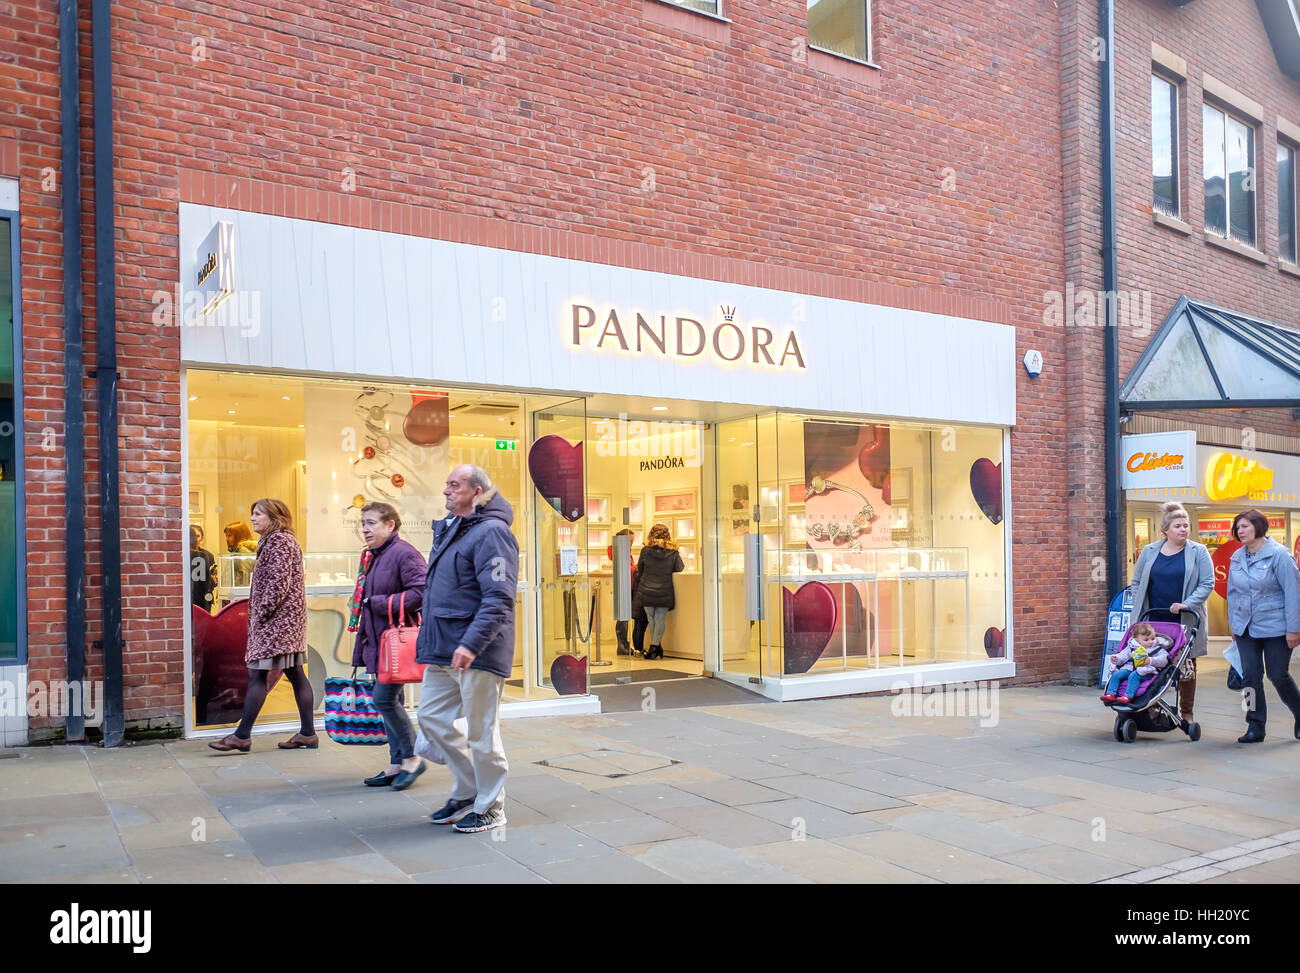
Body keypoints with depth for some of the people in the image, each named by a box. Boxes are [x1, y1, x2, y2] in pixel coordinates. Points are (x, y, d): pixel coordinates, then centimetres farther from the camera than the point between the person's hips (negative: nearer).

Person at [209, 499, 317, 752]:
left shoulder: (278, 541, -11)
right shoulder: (276, 541, 20)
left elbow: (278, 584, -19)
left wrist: (261, 614, -15)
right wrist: (257, 616, 18)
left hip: (277, 619, -10)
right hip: (289, 619, 10)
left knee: (257, 674, -7)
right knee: (296, 675, 8)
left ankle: (242, 735, -2)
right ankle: (308, 733, 10)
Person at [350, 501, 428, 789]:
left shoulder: (404, 554, -14)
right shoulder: (371, 557, 16)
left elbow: (421, 592, -23)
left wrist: (379, 604, -19)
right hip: (378, 642, 9)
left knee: (384, 699, -12)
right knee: (390, 702, 12)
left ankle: (412, 757, 4)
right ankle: (397, 765, 20)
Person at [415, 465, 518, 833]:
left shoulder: (491, 532, -14)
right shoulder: (449, 530, 15)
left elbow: (499, 599, -22)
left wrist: (471, 644, -28)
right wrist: (427, 640, 20)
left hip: (477, 652, -9)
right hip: (443, 651, 10)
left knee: (482, 731, 2)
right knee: (432, 718, 13)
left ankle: (490, 808, 17)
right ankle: (466, 792, 29)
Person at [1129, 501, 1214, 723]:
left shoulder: (1198, 552, 0)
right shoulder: (1149, 552, 6)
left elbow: (1207, 584, -4)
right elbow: (1137, 583, 13)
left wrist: (1187, 604, -16)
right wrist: (1139, 612, 6)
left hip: (1186, 621, -2)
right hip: (1154, 620, 2)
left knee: (1187, 667, 6)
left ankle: (1186, 713, 16)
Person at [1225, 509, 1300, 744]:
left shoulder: (1279, 554, -10)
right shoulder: (1237, 557, 6)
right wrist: (1233, 623, 13)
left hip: (1275, 627, -5)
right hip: (1246, 628, 5)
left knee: (1278, 675, 2)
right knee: (1250, 676, 2)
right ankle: (1255, 727, 9)